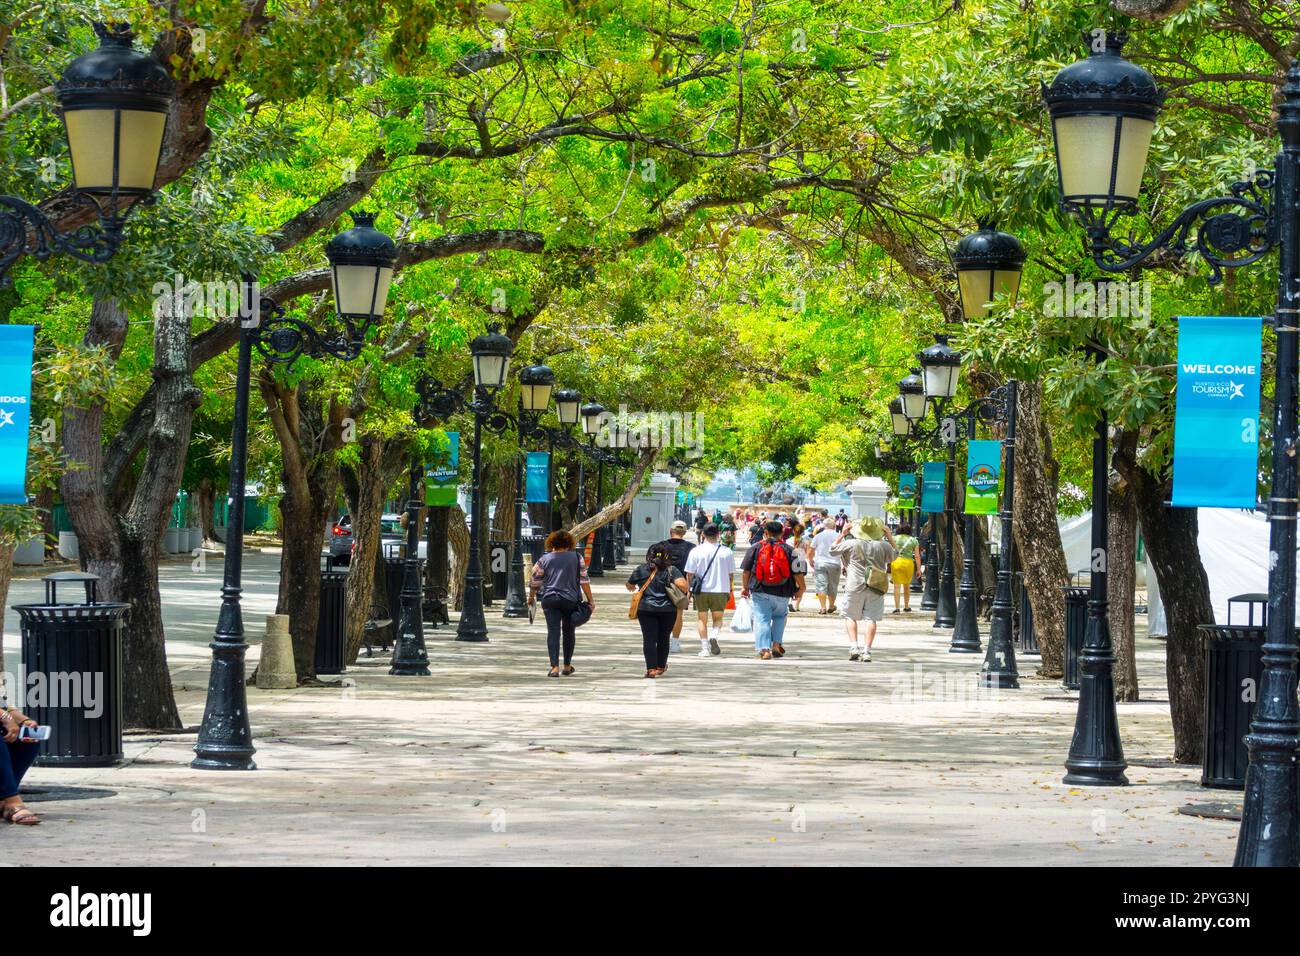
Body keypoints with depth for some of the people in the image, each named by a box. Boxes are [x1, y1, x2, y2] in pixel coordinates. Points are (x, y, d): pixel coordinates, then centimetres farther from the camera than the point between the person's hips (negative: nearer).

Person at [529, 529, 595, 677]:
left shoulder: (544, 559, 3)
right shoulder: (577, 557, 3)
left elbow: (535, 582, 6)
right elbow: (584, 580, 0)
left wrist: (531, 598, 22)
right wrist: (590, 600, 6)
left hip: (550, 600, -1)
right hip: (571, 600, 1)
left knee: (553, 632, -2)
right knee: (569, 632, 17)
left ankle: (555, 667, -14)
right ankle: (567, 666, 23)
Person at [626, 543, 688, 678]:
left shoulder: (640, 570, 2)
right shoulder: (671, 570, -4)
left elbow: (629, 586, 16)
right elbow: (682, 584, -16)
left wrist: (634, 588, 38)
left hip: (646, 609, 0)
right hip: (668, 610, 0)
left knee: (649, 639, -1)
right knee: (664, 639, 15)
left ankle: (651, 668, -12)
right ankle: (661, 667, 28)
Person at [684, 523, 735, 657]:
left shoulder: (696, 551, -5)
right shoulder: (727, 551, -3)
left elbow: (690, 574, -2)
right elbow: (730, 574, 5)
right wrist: (729, 590, 18)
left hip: (701, 590, 0)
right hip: (720, 590, 0)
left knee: (702, 619, 11)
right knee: (718, 618, 14)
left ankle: (705, 648, 5)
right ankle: (714, 635, -15)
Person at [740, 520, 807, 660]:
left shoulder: (755, 548, 1)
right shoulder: (788, 549, 0)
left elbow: (746, 570, 3)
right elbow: (797, 572, -2)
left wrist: (745, 587, 14)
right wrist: (801, 588, 11)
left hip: (760, 592, -1)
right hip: (782, 592, 1)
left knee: (762, 619, 1)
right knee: (780, 617, 23)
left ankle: (764, 649, -10)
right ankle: (776, 644, 13)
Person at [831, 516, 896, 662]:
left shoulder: (851, 544, -6)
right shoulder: (883, 546, -2)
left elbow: (832, 550, 9)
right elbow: (893, 556, 20)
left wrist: (842, 534, 14)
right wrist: (889, 536, 20)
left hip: (855, 586, -1)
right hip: (876, 588, 1)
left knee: (850, 616, 11)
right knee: (871, 619, 1)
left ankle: (854, 646, -2)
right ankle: (866, 650, -5)